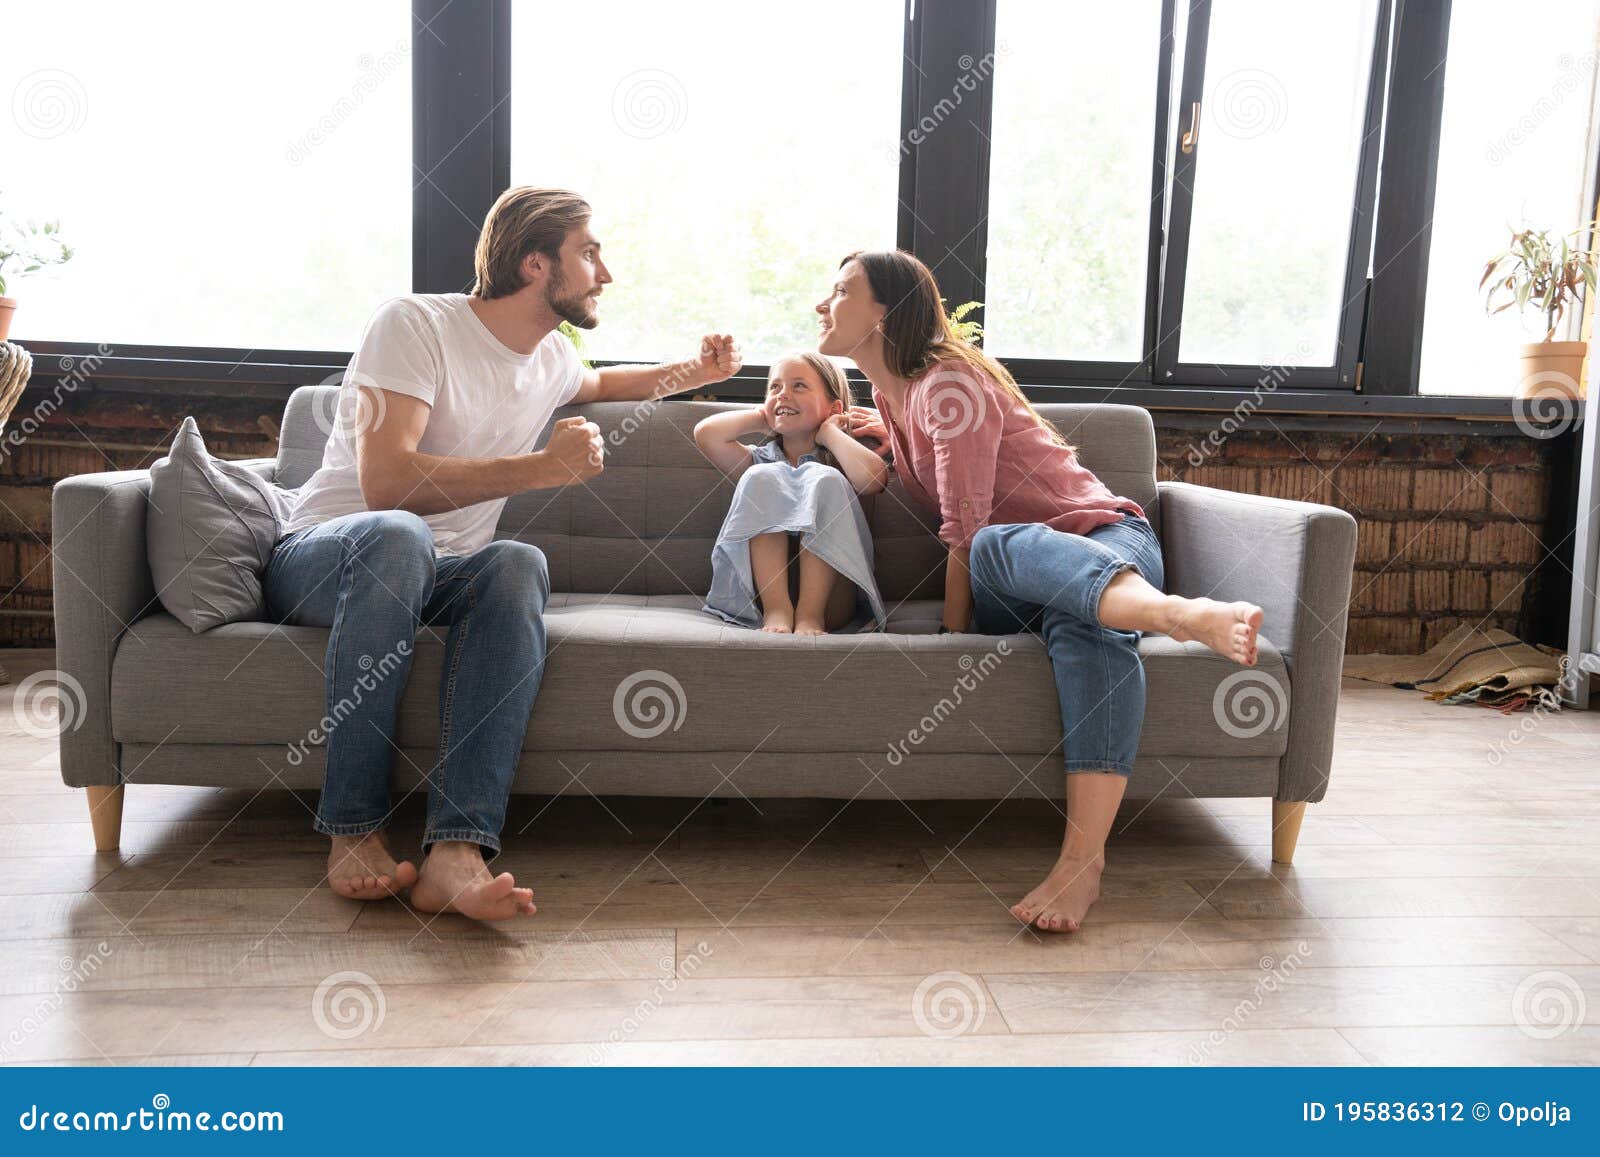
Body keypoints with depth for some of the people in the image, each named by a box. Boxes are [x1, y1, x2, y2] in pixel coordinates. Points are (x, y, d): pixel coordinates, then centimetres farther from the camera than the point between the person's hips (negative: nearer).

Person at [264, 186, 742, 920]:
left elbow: (598, 383, 41)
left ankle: (457, 850, -45)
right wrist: (542, 467, -24)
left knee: (518, 563, -32)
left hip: (432, 580, 5)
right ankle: (353, 832, -32)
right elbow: (384, 481, -26)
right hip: (323, 555, -5)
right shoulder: (416, 324, -12)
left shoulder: (552, 357, 12)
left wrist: (691, 373, 27)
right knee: (397, 536, -42)